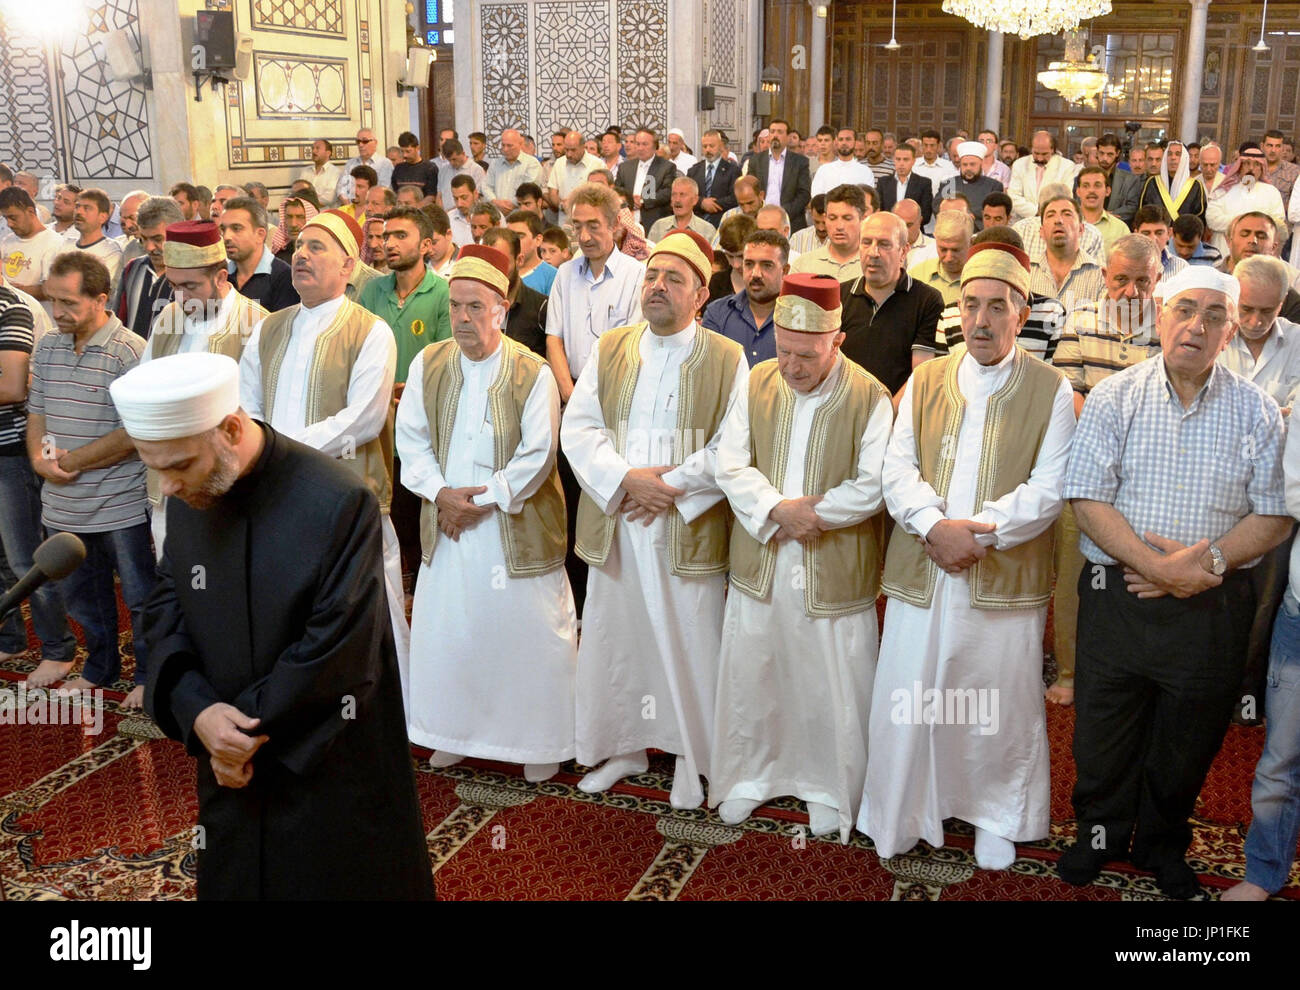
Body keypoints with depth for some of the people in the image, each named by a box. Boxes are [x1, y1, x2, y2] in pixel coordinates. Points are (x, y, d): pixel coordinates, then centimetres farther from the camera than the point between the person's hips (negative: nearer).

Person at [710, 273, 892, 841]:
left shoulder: (869, 399, -10)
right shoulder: (758, 384, 0)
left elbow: (872, 487, -15)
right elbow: (730, 464, -5)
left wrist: (807, 511, -18)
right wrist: (779, 509, -19)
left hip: (835, 571, -3)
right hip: (759, 564, 3)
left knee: (832, 683, 9)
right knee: (749, 675, 14)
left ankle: (831, 789, 29)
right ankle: (750, 774, 34)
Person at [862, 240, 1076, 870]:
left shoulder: (1051, 392, 1)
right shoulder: (926, 381, 9)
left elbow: (1048, 490, -7)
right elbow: (898, 469, 1)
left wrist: (979, 531, -18)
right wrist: (936, 526, -15)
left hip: (1005, 578, -2)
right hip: (921, 573, 2)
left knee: (1001, 710, 10)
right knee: (907, 700, 7)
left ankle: (998, 818, 32)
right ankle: (899, 818, 27)